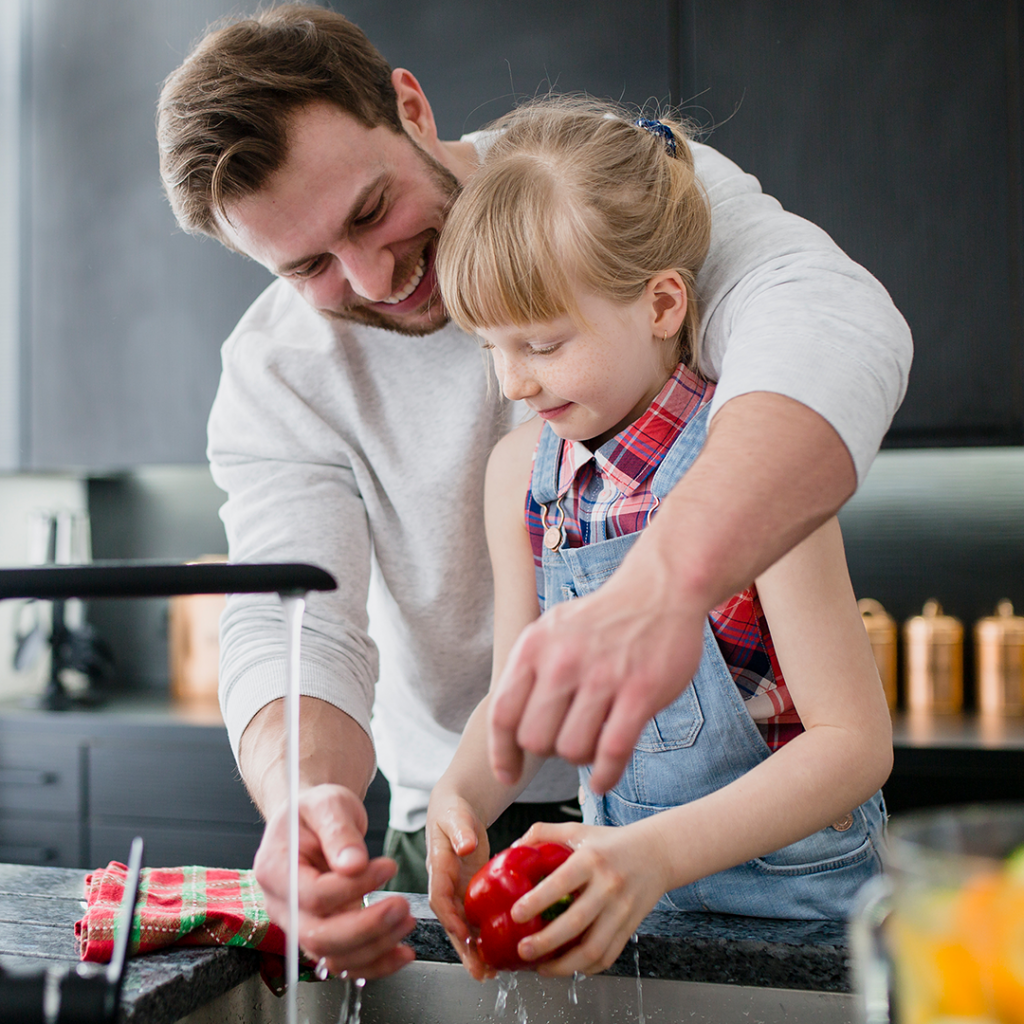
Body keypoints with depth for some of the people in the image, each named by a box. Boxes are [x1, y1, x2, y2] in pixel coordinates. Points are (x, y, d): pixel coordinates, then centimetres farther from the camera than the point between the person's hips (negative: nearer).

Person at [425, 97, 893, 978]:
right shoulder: (520, 471, 1)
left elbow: (855, 741, -16)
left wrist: (662, 851, -27)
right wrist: (463, 798, -12)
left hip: (797, 898, -4)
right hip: (631, 900, 5)